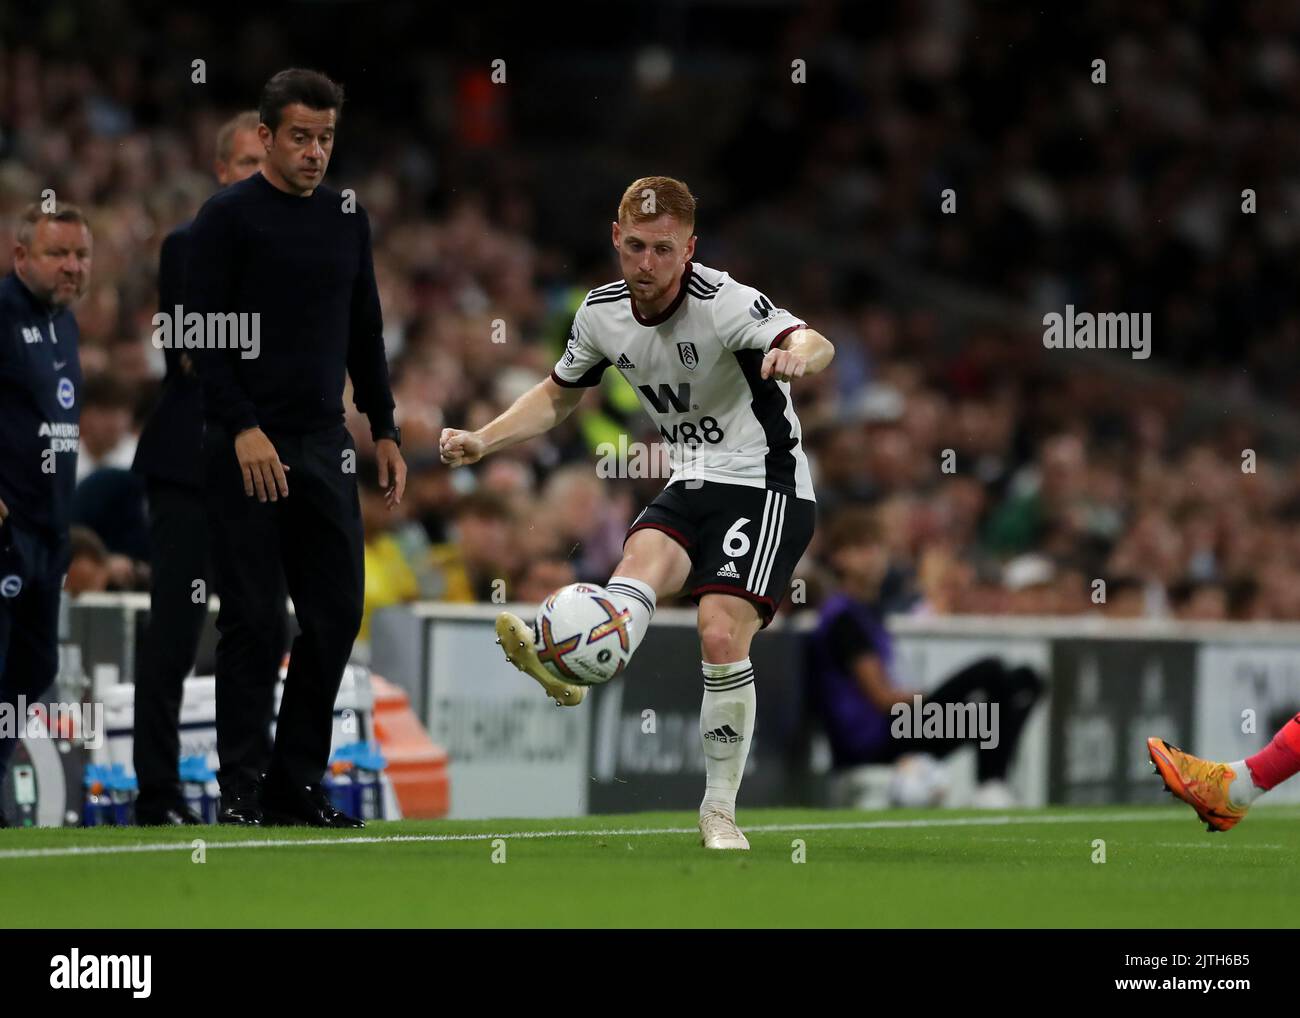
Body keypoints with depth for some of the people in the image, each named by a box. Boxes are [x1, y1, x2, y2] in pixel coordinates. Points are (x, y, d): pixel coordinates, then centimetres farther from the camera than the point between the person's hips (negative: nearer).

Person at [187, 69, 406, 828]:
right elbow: (204, 334, -10)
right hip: (249, 450, -6)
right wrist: (242, 430, -18)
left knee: (336, 615, 4)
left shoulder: (348, 217, 13)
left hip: (326, 449, 6)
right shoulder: (229, 216, -5)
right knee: (253, 623, -4)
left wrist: (385, 431, 14)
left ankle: (298, 784, 12)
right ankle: (241, 791, 2)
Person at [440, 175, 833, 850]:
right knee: (644, 558, -27)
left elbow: (815, 345, -37)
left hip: (767, 487, -5)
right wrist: (482, 441, 4)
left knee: (722, 636, -20)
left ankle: (719, 812, -7)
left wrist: (797, 355, -62)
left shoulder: (725, 303, -20)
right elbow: (557, 397, 19)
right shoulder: (603, 313, 1)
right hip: (690, 485, 5)